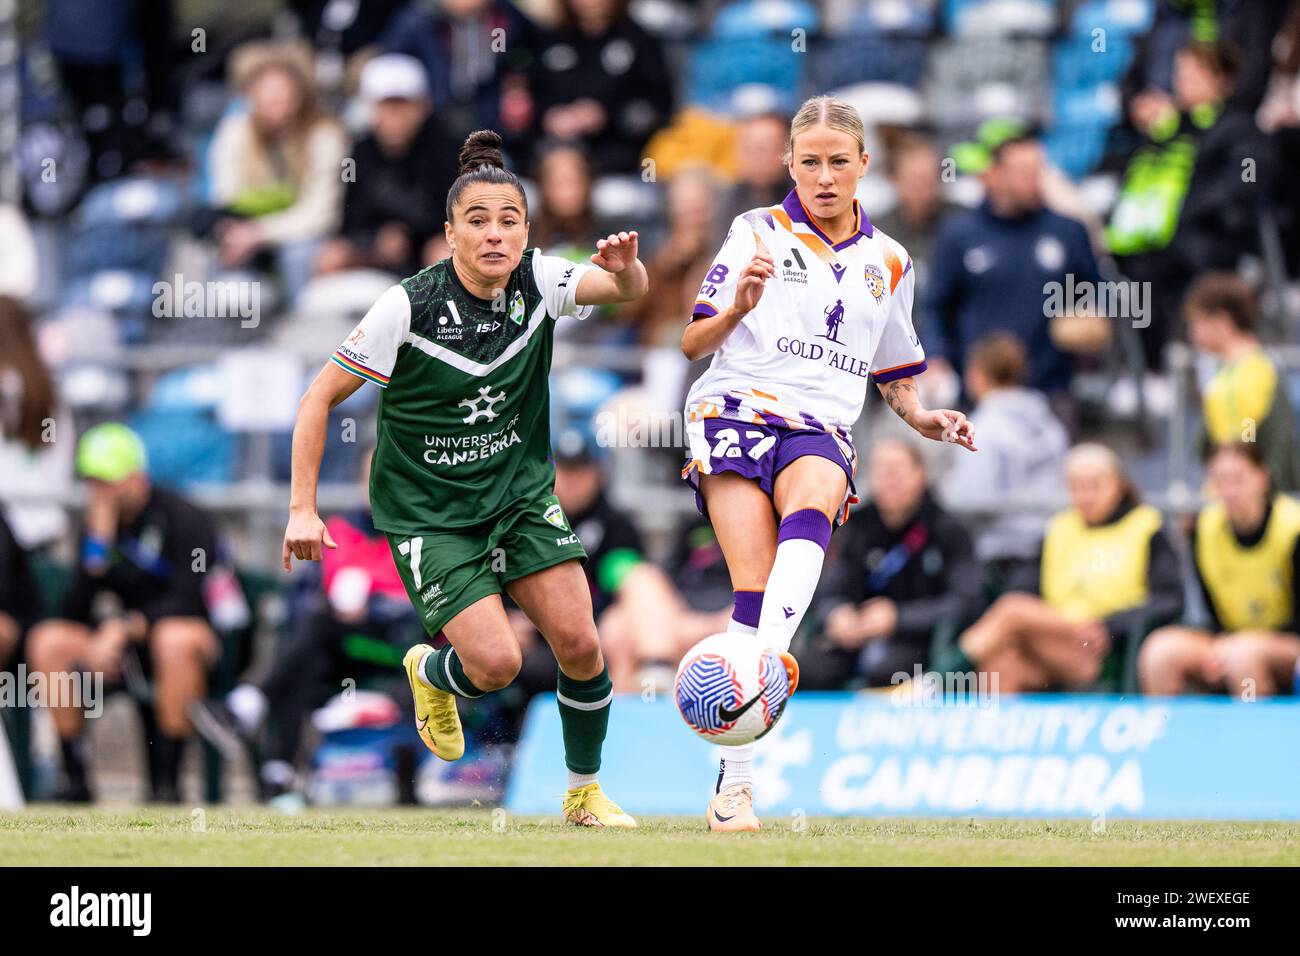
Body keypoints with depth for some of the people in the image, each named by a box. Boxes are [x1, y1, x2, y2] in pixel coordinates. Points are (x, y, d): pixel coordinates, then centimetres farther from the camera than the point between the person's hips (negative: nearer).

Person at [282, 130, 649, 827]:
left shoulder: (540, 283, -8)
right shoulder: (409, 307, -19)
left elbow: (628, 290, -20)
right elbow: (319, 398, -12)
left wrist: (625, 267, -44)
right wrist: (302, 508, -16)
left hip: (521, 493, 4)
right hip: (428, 511, -4)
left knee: (579, 644, -10)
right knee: (496, 662, -17)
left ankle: (585, 793, 15)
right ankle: (430, 673, 21)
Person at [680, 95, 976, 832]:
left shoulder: (888, 263, 20)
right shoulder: (757, 233, 11)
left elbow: (894, 373, 30)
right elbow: (694, 343, 7)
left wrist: (921, 416, 10)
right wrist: (738, 306, -13)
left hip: (822, 431, 2)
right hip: (736, 411, -2)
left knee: (811, 508, -35)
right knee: (755, 586, -19)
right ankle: (737, 784, -17)